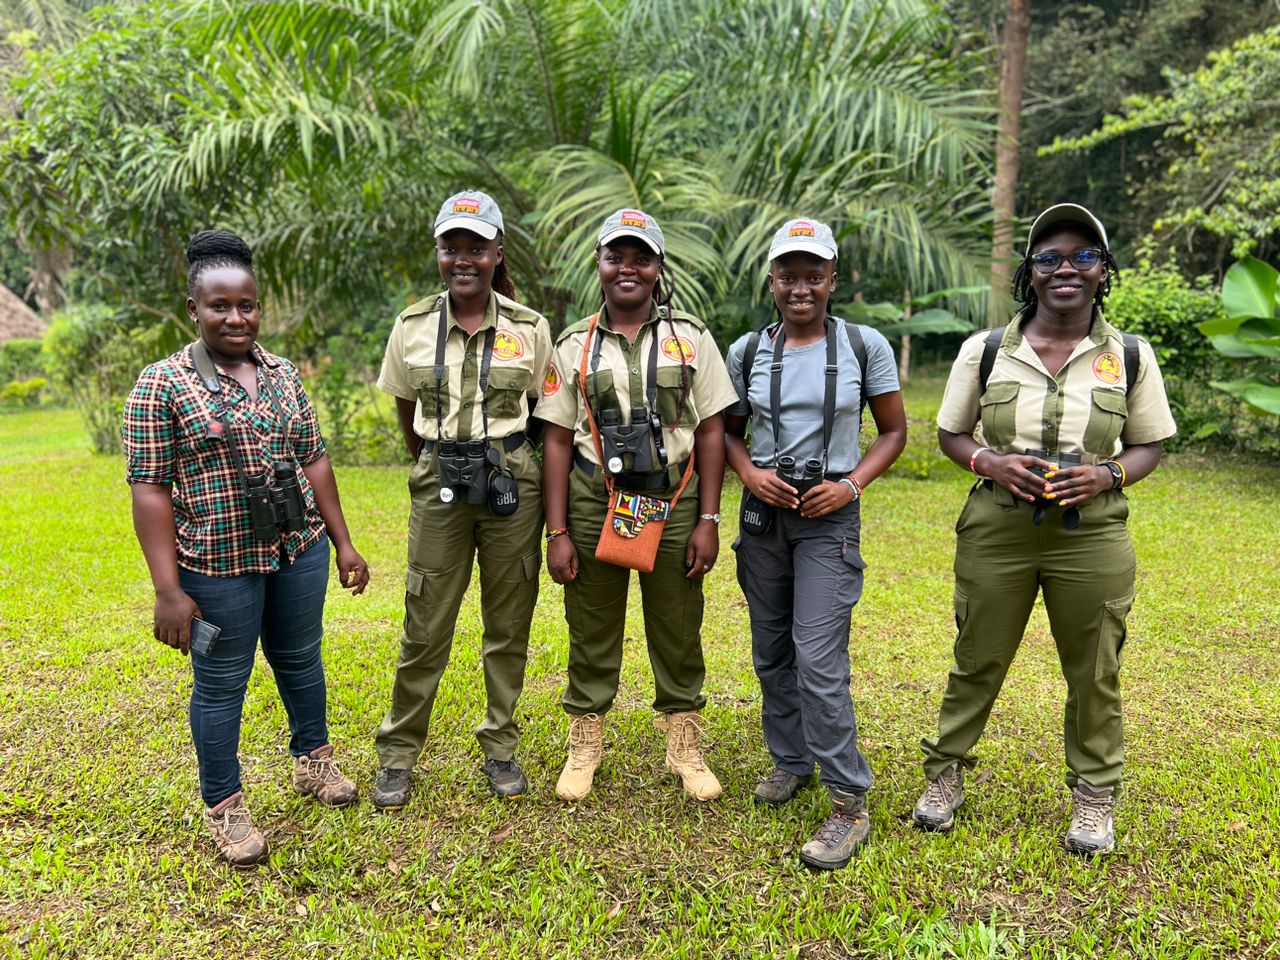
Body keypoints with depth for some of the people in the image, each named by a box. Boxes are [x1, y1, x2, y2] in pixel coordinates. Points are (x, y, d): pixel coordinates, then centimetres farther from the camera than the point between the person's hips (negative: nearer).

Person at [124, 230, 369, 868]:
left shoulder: (284, 375, 6)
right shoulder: (162, 386, -9)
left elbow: (313, 460, 10)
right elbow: (149, 489, -11)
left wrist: (342, 543, 9)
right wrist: (168, 590, -14)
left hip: (299, 551, 5)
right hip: (217, 564, -4)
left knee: (300, 657, 19)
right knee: (222, 682, 9)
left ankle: (313, 760, 41)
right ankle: (223, 807, 27)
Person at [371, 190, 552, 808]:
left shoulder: (531, 328, -1)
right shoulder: (412, 327, 2)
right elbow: (407, 413, 14)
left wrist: (506, 461, 7)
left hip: (512, 482, 0)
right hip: (438, 485, 1)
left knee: (509, 624, 8)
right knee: (424, 628, 4)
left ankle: (500, 749, 26)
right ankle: (398, 755, 21)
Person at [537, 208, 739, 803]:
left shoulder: (691, 338, 4)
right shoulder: (574, 345, 5)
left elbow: (711, 431, 2)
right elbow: (557, 440, 3)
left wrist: (708, 520, -4)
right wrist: (557, 533, -2)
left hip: (674, 503, 0)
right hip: (594, 503, 0)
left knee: (678, 633, 8)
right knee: (591, 632, 9)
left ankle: (685, 747, 26)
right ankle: (584, 745, 27)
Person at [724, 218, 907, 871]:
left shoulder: (865, 346, -3)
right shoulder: (747, 352, 3)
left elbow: (894, 431, 4)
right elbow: (728, 430, 13)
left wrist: (851, 484, -11)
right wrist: (749, 473, -7)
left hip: (830, 517, -4)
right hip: (763, 512, 4)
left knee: (819, 659, -11)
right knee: (770, 652, 13)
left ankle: (849, 804, 1)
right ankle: (791, 759, 34)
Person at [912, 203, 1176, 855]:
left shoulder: (1131, 356, 2)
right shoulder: (984, 351, 1)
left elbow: (1150, 445, 9)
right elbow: (950, 434, 8)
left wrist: (1106, 474, -13)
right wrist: (989, 462, -13)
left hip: (1092, 536, 1)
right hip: (996, 531, 0)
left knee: (1094, 673, 11)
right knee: (977, 662, 10)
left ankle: (1094, 797, 30)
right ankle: (945, 774, 29)